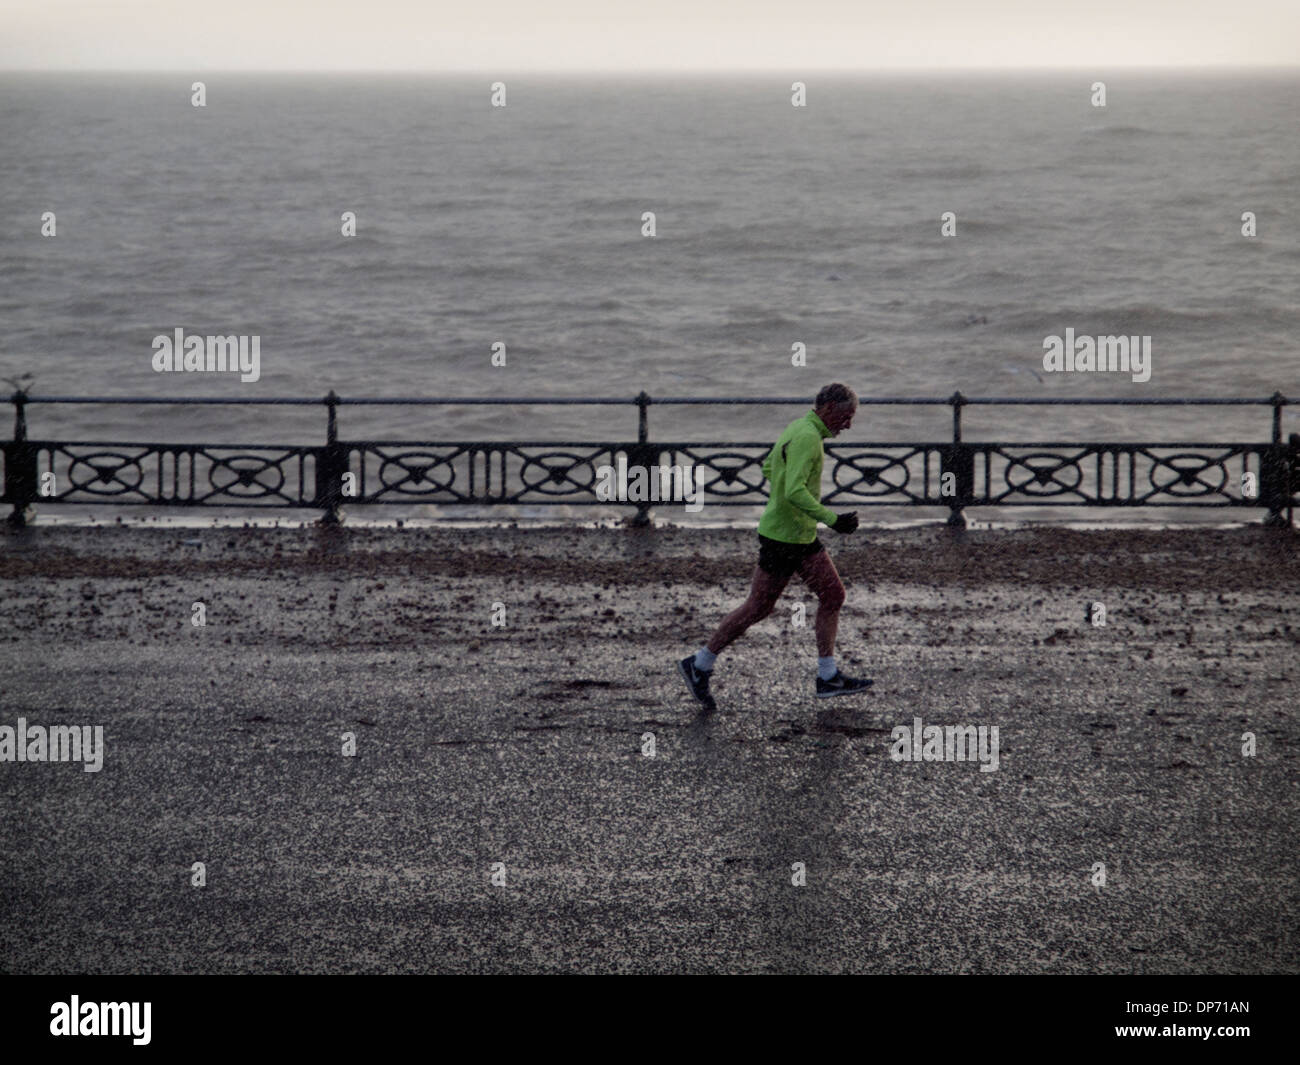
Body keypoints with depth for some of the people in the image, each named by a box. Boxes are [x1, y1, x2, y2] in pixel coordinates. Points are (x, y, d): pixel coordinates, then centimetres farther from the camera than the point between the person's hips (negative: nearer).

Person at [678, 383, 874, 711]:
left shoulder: (799, 429, 11)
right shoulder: (806, 438, -21)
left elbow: (769, 468, 23)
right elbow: (795, 491, -30)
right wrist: (832, 520, -29)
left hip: (803, 536, 10)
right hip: (781, 538, -10)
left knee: (833, 595, 6)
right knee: (758, 607, -1)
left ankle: (828, 677, 9)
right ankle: (699, 665, 10)